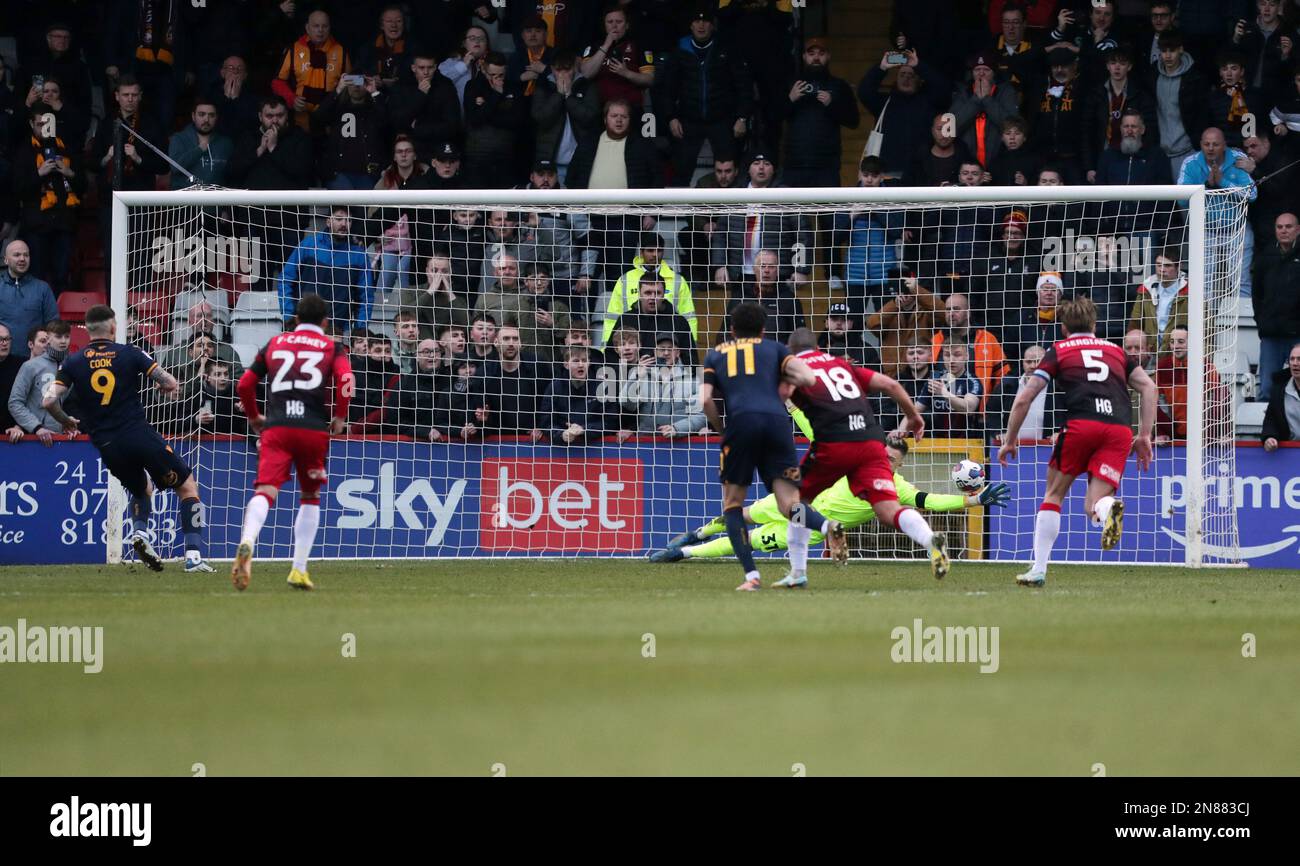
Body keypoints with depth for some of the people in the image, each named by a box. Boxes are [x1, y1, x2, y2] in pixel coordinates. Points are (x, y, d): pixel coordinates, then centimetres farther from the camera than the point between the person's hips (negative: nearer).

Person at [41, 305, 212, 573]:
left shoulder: (73, 362, 5)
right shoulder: (129, 354, 0)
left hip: (108, 447, 3)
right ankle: (194, 556, -2)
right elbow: (171, 384, -4)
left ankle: (139, 532, 0)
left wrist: (66, 421, 15)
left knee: (142, 490, 31)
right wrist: (166, 387, 20)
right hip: (140, 435, -3)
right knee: (188, 487, 12)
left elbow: (50, 400, -5)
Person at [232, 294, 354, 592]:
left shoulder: (274, 344, 20)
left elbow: (245, 384, 16)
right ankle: (299, 570, 12)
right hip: (314, 429, 0)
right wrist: (340, 419, 5)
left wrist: (254, 418, 31)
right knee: (310, 497, 18)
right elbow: (345, 380, -7)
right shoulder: (332, 347, 13)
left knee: (265, 492, -13)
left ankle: (247, 544, -44)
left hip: (276, 429, 0)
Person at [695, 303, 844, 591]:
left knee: (732, 503, 13)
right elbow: (808, 378, 10)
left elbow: (705, 400, 9)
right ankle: (827, 526, -34)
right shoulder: (773, 348, 24)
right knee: (790, 505, -1)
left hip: (741, 421, -1)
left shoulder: (716, 355, 25)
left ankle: (751, 575, -2)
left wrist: (721, 430, 23)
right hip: (776, 420, 1)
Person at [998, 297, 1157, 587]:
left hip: (1080, 424, -2)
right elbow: (1148, 386, 17)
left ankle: (1038, 570, 13)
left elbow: (1024, 399, 14)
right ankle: (1109, 508, -36)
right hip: (1119, 429, 2)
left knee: (1054, 494, 17)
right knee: (1093, 507, 1)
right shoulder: (1116, 350, 29)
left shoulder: (1058, 351, 20)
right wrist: (1144, 436, 17)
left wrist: (1010, 441, 24)